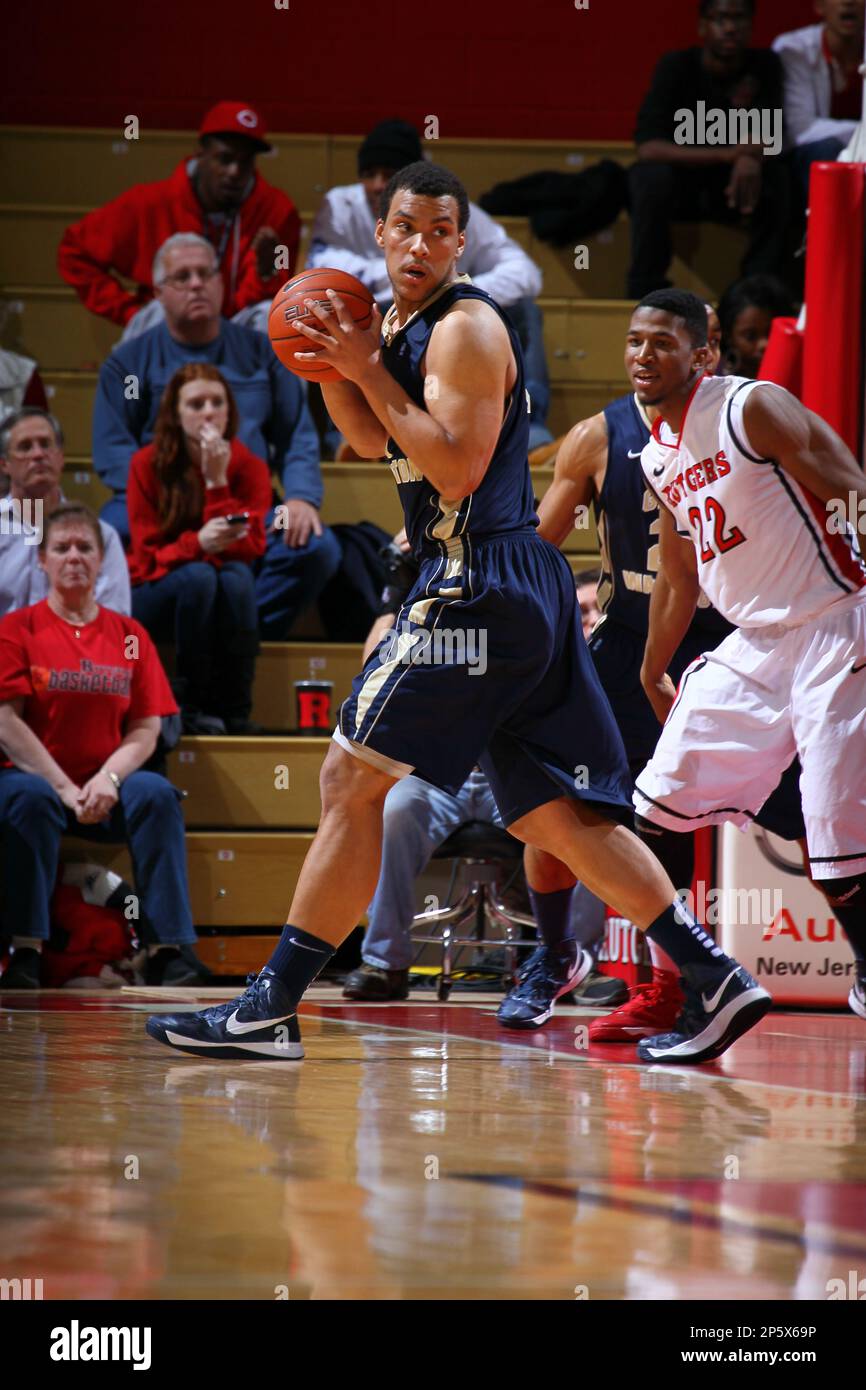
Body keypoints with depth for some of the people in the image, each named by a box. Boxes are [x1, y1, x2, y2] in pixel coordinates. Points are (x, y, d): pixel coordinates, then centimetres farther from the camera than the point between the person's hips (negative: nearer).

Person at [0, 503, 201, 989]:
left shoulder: (130, 636, 10)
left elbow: (146, 729, 4)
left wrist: (107, 779, -16)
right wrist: (65, 788, -16)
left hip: (106, 788, 2)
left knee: (158, 794, -27)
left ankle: (170, 949, -26)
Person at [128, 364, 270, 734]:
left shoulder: (249, 467, -6)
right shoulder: (148, 464, -10)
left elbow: (248, 546, -18)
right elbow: (147, 554, -13)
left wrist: (217, 481, -25)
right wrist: (197, 544, -33)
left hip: (222, 606, 2)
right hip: (155, 597, -2)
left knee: (237, 575, -31)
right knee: (199, 575, -33)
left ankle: (235, 710, -28)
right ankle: (191, 706, -25)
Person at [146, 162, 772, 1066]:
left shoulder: (466, 327, -10)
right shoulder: (399, 324, 18)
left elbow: (457, 468, -19)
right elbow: (375, 441, 29)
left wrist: (369, 372, -15)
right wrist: (333, 365, 11)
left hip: (479, 588, -10)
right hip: (519, 592, 10)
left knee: (353, 780, -7)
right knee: (557, 816, 8)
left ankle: (270, 1009, -6)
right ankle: (715, 983, 4)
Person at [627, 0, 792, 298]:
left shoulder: (765, 66, -9)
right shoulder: (676, 67, -18)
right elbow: (648, 148, -30)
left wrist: (751, 157, -42)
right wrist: (730, 154, -39)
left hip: (733, 187, 2)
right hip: (678, 185, -2)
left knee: (776, 176, -28)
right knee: (652, 175, -35)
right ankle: (644, 286, -22)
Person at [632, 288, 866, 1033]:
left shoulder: (754, 409, -13)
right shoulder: (659, 458, 12)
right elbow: (678, 583, 25)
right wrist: (652, 679, 32)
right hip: (754, 644, 8)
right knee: (662, 805, 3)